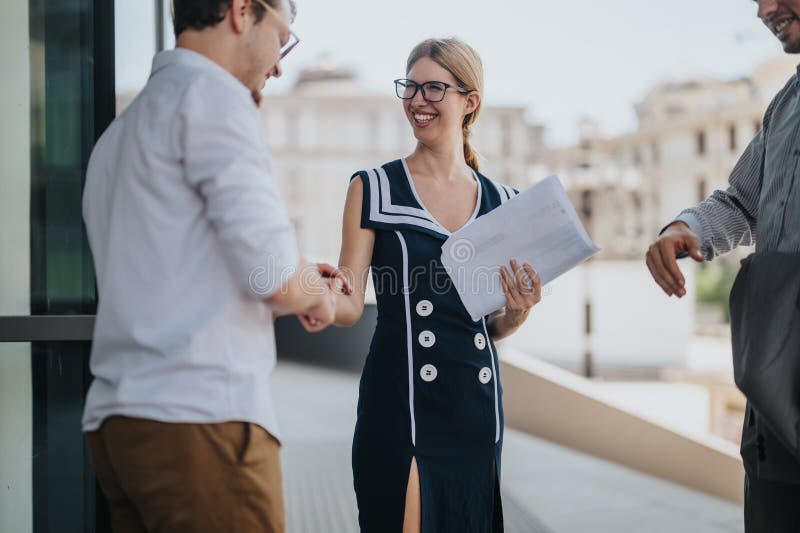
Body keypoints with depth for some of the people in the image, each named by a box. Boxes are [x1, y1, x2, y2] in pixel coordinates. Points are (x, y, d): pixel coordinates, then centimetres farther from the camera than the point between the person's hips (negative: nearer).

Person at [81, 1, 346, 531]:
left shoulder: (119, 132, 21)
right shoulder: (212, 93, -7)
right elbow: (274, 274, -16)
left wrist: (298, 286, 25)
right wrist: (316, 296, 6)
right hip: (203, 420, -9)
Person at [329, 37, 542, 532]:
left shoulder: (502, 203, 10)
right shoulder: (374, 189, 1)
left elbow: (494, 327, 15)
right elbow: (351, 303, -4)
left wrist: (518, 313, -7)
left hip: (477, 402, 4)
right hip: (401, 402, -4)